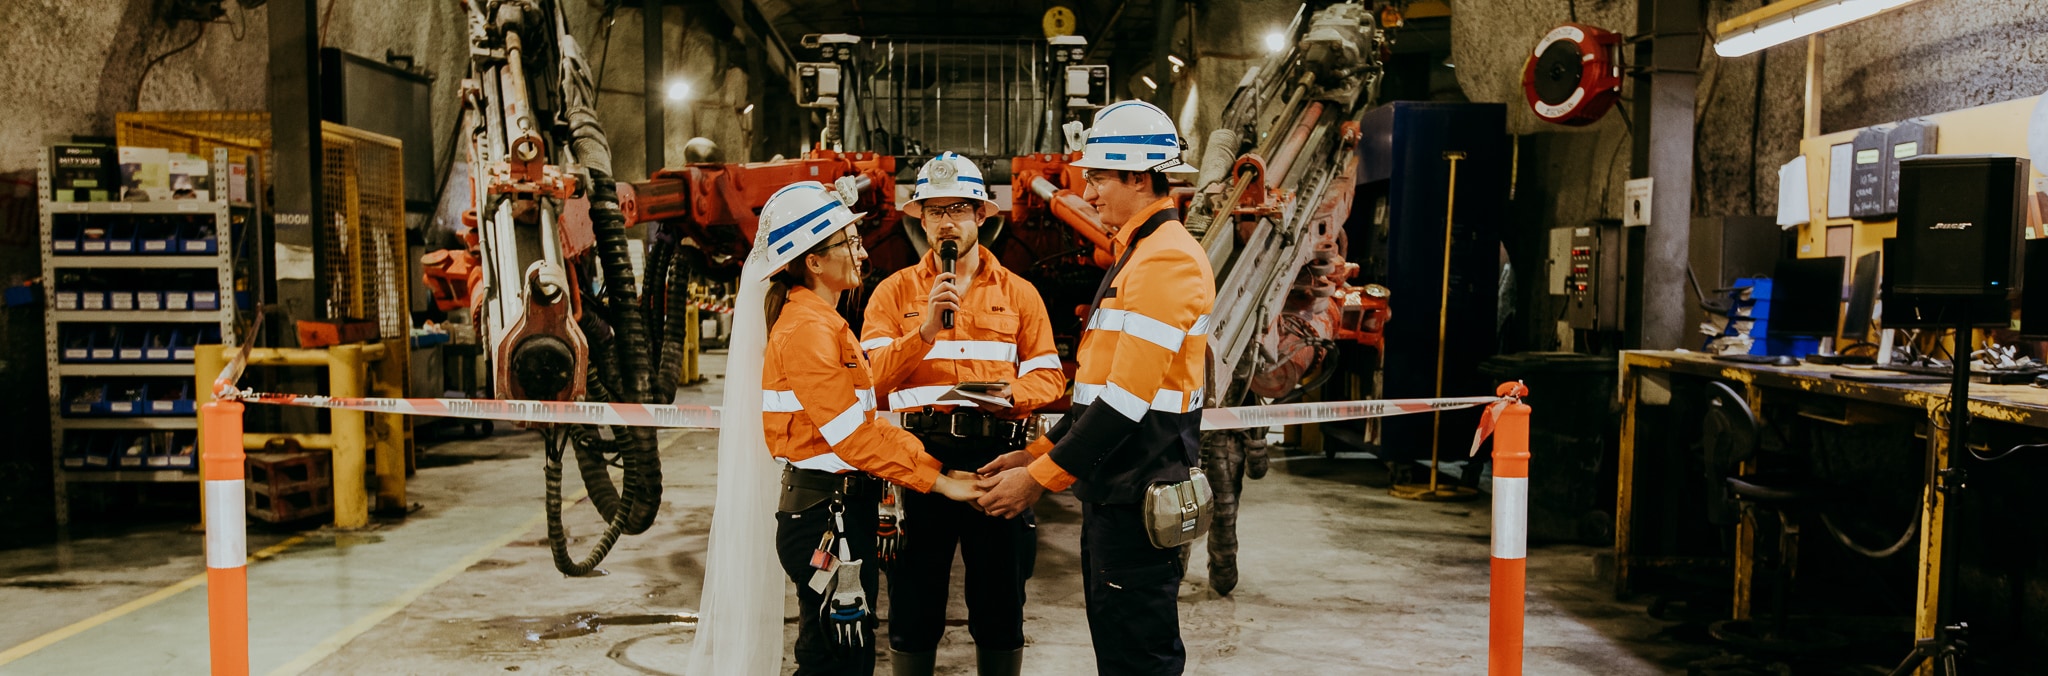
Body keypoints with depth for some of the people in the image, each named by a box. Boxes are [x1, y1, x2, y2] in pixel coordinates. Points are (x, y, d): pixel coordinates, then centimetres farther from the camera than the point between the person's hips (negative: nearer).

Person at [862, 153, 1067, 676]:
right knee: (913, 610, 7)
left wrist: (1012, 393, -14)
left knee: (1000, 606, 9)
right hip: (919, 455, 0)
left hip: (996, 456, 1)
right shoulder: (895, 291, 8)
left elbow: (1048, 376, 6)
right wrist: (926, 328, -15)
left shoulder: (1019, 293, 11)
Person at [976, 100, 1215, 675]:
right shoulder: (1136, 256, 18)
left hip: (1140, 497, -10)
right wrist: (1038, 452, 13)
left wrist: (1041, 477, -18)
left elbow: (1128, 398, -23)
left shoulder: (1167, 260, -17)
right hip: (1113, 488, 10)